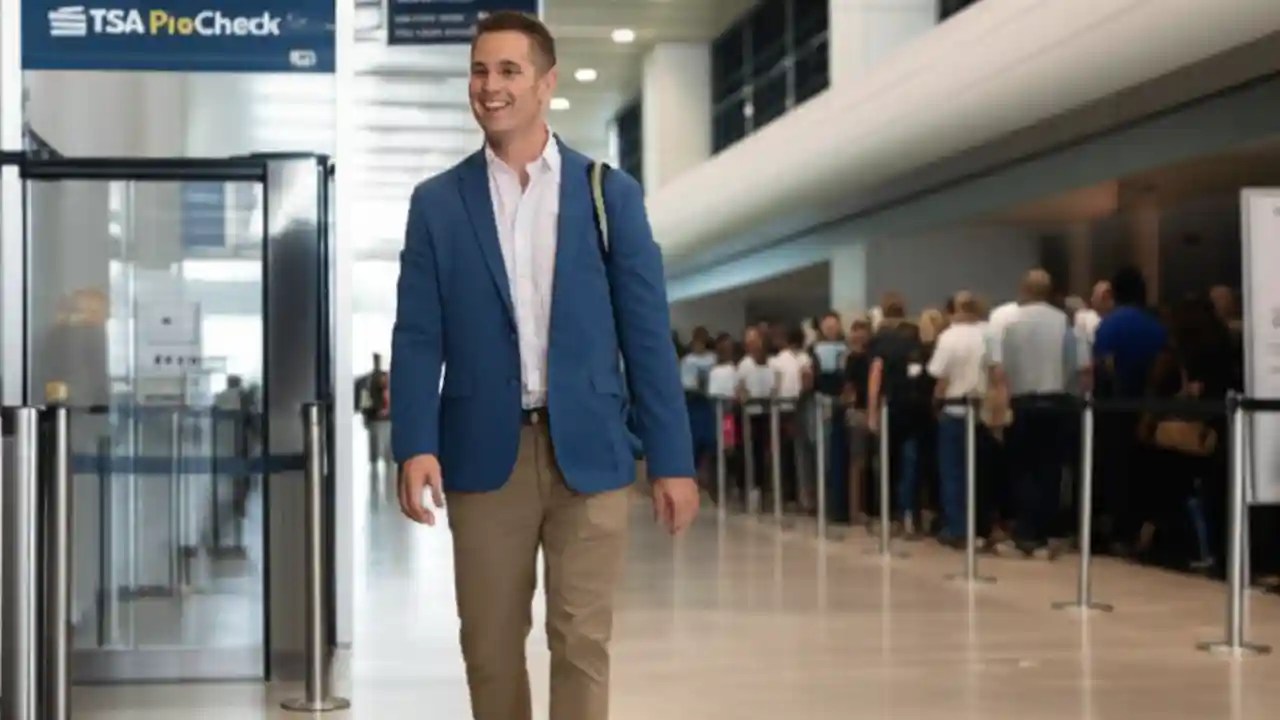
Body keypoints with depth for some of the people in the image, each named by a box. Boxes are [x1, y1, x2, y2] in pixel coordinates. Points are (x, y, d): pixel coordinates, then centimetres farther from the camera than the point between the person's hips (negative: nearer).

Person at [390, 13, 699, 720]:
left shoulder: (610, 193, 4)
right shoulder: (436, 203, 6)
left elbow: (647, 333, 3)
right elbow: (418, 337, 1)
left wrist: (672, 459, -1)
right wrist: (415, 446, -13)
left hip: (589, 451, -1)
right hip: (484, 454, 1)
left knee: (582, 643, 1)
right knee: (490, 647, 8)